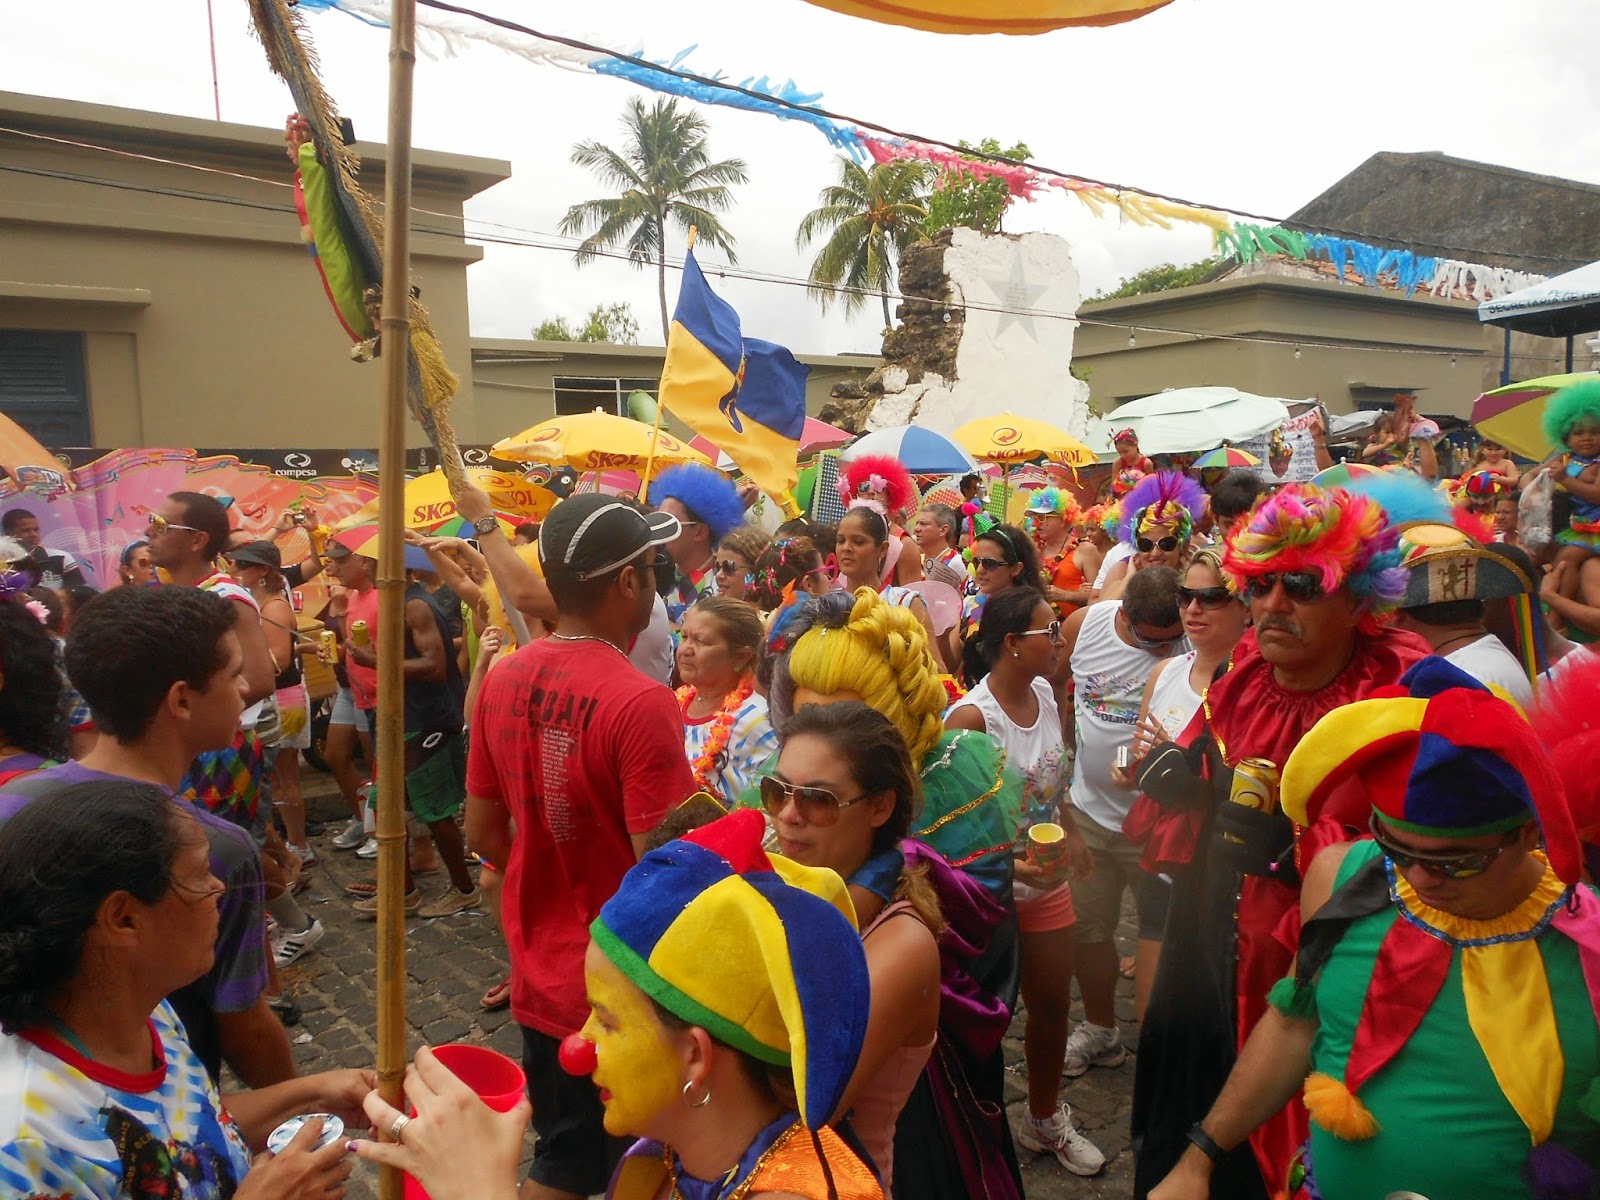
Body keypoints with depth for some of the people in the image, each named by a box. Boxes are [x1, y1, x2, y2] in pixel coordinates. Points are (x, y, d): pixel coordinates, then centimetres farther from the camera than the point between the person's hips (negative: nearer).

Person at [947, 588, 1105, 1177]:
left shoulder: (1044, 692, -3)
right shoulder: (971, 718, -26)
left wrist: (1070, 830, 8)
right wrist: (1009, 865, -33)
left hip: (1048, 880, 7)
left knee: (1053, 1002, 20)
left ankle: (1046, 1118, 44)